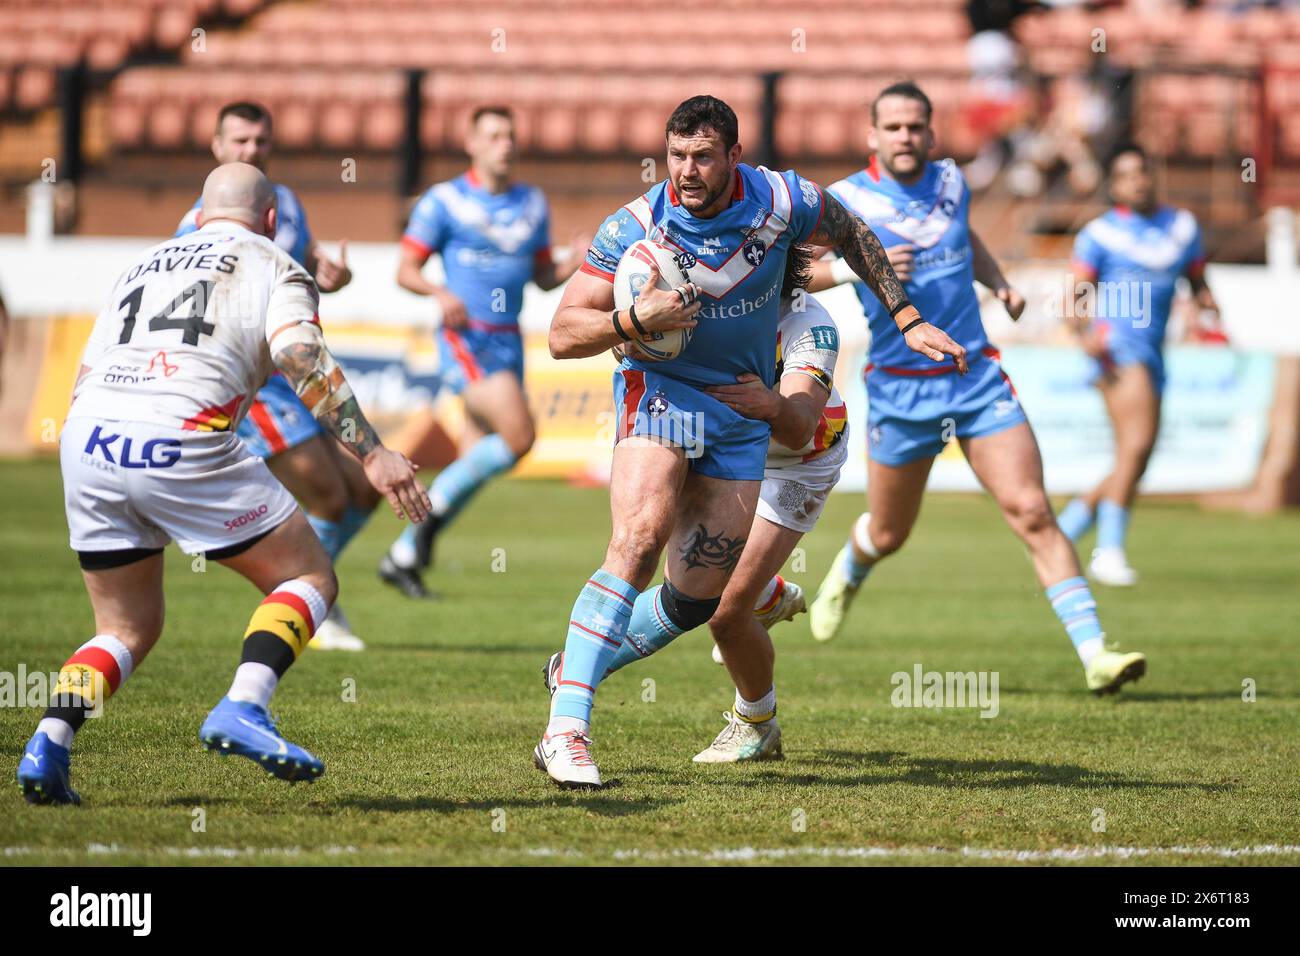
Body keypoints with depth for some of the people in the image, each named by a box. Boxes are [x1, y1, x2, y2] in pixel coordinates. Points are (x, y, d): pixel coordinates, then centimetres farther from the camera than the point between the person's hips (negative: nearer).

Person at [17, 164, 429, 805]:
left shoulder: (143, 264, 29)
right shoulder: (272, 266, 13)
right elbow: (299, 354, -7)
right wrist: (371, 453, -12)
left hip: (84, 439, 5)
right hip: (183, 441, -5)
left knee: (128, 627, 20)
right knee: (310, 577, 10)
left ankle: (48, 744, -2)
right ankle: (242, 708, -12)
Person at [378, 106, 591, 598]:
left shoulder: (533, 204, 12)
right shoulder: (443, 201, -3)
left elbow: (543, 277, 18)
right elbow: (406, 270, -2)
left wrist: (577, 262, -3)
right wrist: (439, 293, -22)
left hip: (509, 341, 6)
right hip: (466, 337, -6)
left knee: (477, 460, 6)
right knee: (519, 434, -24)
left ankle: (403, 556, 18)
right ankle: (437, 502, -5)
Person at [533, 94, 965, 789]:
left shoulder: (780, 201, -10)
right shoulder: (635, 228, -15)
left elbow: (850, 235, 12)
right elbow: (563, 335, -13)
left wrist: (907, 319, 12)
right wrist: (634, 321, -31)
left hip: (744, 409, 4)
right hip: (661, 391, -4)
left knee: (699, 594, 1)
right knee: (640, 538, -28)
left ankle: (582, 664, 28)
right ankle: (565, 730, -32)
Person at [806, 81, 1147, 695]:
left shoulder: (949, 181, 6)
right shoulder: (847, 200, -8)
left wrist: (998, 282, 12)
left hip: (977, 377, 2)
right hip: (899, 393, -2)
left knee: (1032, 512, -12)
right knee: (888, 535, 14)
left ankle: (1094, 654, -17)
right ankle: (848, 574, 52)